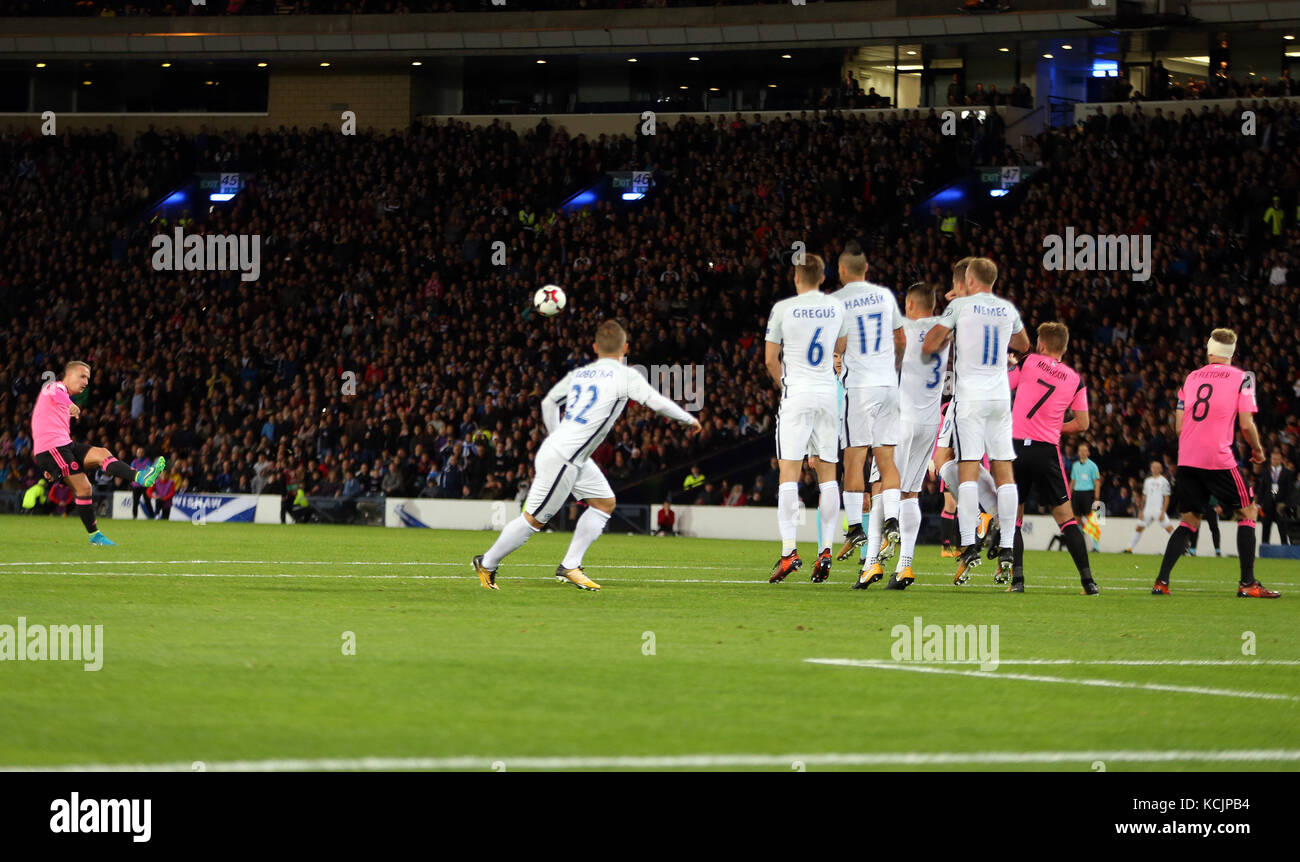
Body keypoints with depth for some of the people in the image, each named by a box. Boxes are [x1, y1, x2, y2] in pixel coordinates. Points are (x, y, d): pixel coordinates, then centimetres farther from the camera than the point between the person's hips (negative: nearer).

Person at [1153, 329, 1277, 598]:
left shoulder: (1191, 378, 13)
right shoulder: (1241, 378, 1)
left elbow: (1179, 426, 12)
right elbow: (1246, 424, -7)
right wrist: (1257, 449, 11)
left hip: (1187, 458, 5)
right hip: (1218, 458, -5)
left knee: (1189, 521, 13)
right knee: (1247, 513, 8)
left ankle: (1161, 581, 3)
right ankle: (1247, 583, 0)